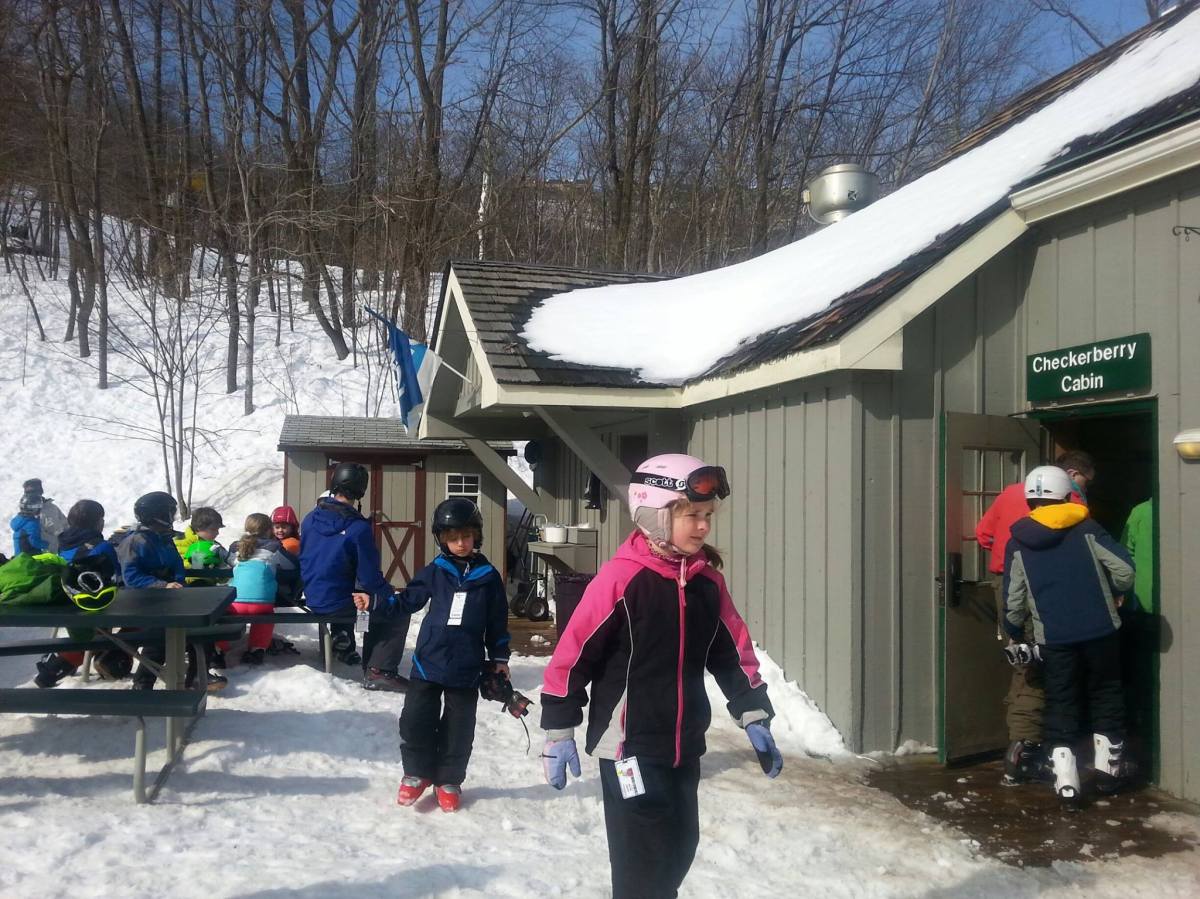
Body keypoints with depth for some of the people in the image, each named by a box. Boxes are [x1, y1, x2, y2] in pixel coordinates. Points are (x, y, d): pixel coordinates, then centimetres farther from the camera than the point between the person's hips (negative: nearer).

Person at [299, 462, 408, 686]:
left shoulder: (310, 519, -2)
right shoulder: (358, 528, -23)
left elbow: (304, 560, 11)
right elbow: (369, 578, -19)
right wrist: (389, 593, 0)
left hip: (312, 599, 7)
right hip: (337, 604, -7)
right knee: (399, 612, 7)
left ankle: (343, 645, 41)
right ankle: (379, 671, -1)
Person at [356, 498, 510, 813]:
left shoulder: (488, 576, 1)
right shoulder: (435, 572, 2)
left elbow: (497, 622, 6)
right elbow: (407, 600, 7)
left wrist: (499, 658, 6)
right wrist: (375, 602, -6)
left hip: (466, 668, -1)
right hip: (428, 660, 1)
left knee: (458, 728, 7)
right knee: (415, 719, 1)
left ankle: (448, 780, 23)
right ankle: (416, 773, 21)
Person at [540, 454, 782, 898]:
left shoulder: (707, 580, 2)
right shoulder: (621, 577, -16)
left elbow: (733, 651, 12)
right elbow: (572, 654, -13)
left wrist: (754, 717, 9)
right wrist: (559, 732, -9)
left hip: (684, 745, 6)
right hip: (629, 743, -6)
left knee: (680, 845, 16)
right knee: (644, 859, -3)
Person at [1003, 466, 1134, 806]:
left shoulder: (1018, 542, 0)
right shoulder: (1086, 529, -3)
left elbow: (1014, 600, 0)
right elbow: (1125, 571, -7)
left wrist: (1015, 636, 15)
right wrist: (1111, 593, 14)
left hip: (1052, 638, 0)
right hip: (1100, 630, 0)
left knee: (1061, 703, 9)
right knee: (1105, 695, 19)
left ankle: (1066, 780, 2)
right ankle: (1107, 766, 25)